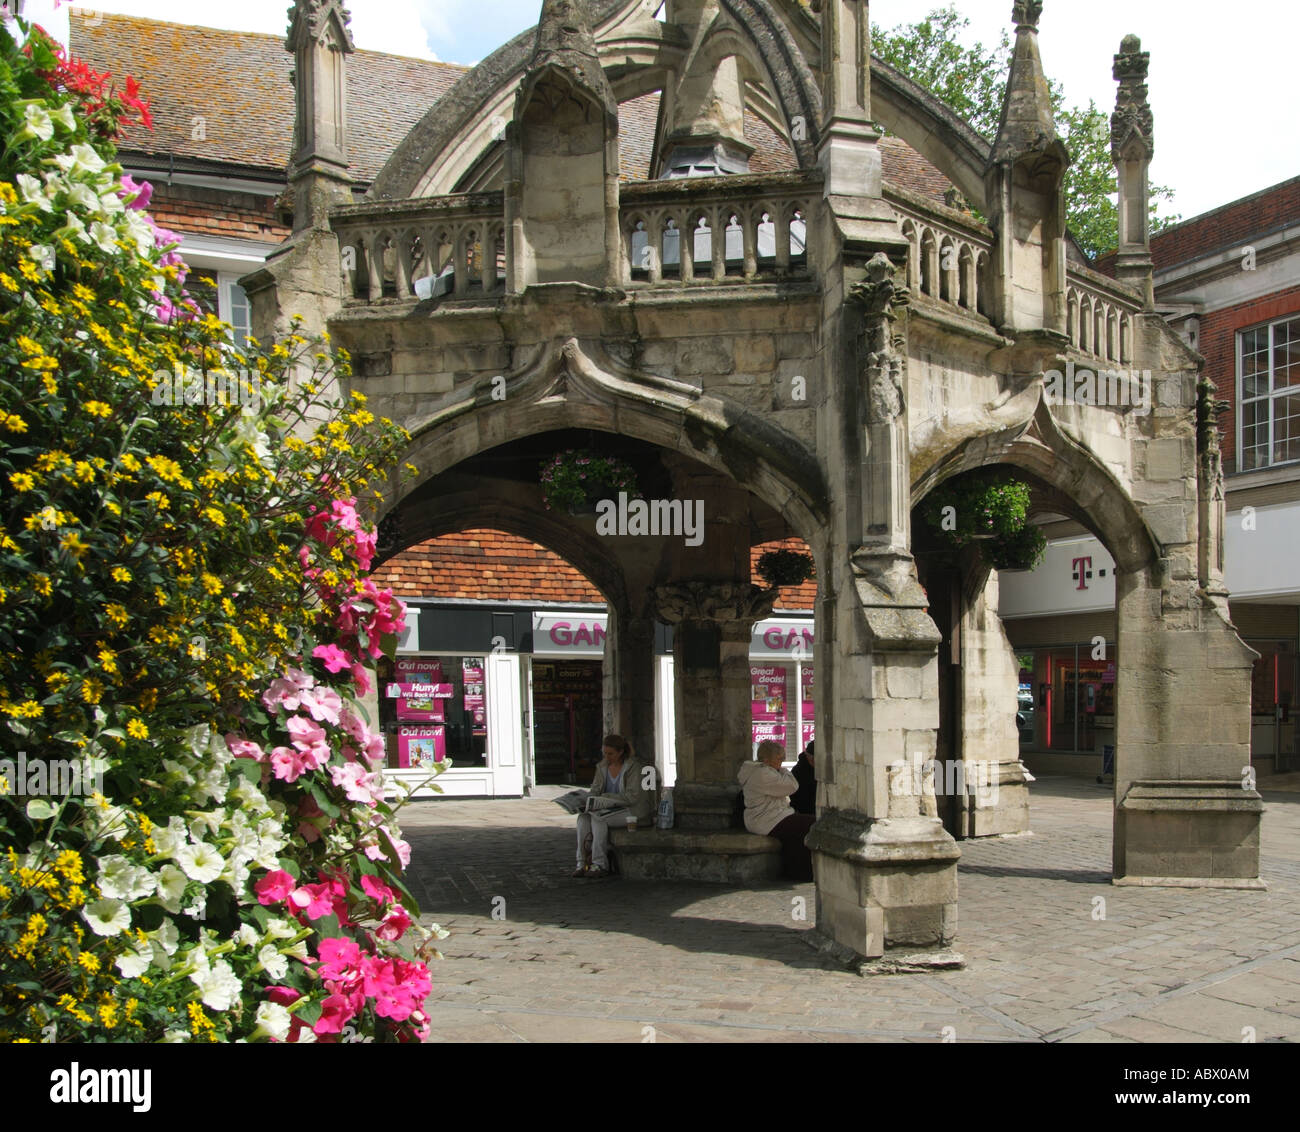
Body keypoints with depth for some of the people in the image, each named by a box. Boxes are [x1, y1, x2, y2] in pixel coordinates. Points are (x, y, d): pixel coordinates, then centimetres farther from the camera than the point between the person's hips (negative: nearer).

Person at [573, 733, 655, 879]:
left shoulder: (634, 766, -14)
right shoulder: (603, 766, 6)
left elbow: (632, 797, -20)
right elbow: (595, 790, 7)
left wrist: (605, 798, -18)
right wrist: (591, 803, -15)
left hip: (633, 812, -7)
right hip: (612, 810, 7)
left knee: (597, 818, -30)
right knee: (583, 818, -21)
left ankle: (600, 865, -25)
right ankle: (581, 863, -27)